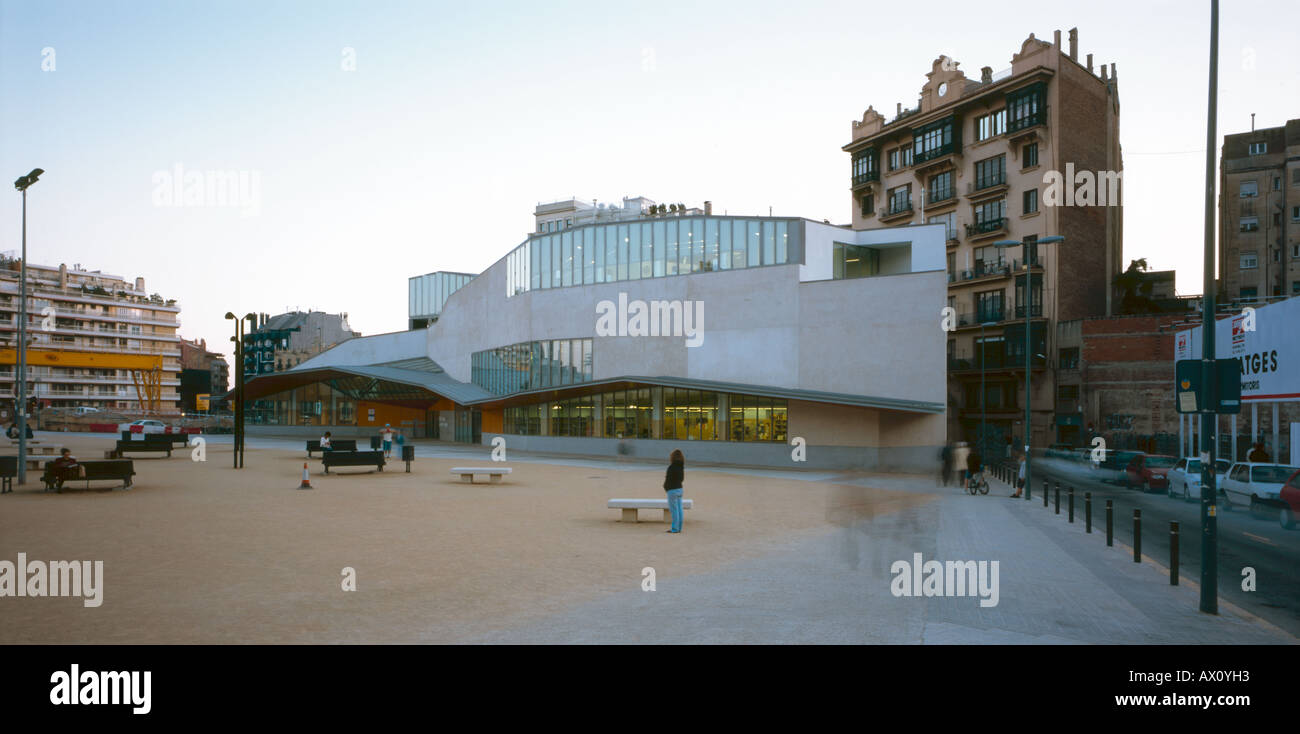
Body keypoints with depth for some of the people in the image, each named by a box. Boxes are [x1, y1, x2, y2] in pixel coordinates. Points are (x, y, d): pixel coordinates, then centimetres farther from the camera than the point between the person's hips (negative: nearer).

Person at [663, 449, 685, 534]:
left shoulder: (672, 467, -18)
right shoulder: (681, 467, 6)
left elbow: (668, 479, -17)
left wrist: (665, 486, 3)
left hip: (672, 490, -8)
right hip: (679, 489, 8)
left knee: (674, 509, -2)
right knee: (679, 509, 12)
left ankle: (675, 528, 1)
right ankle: (679, 527, 18)